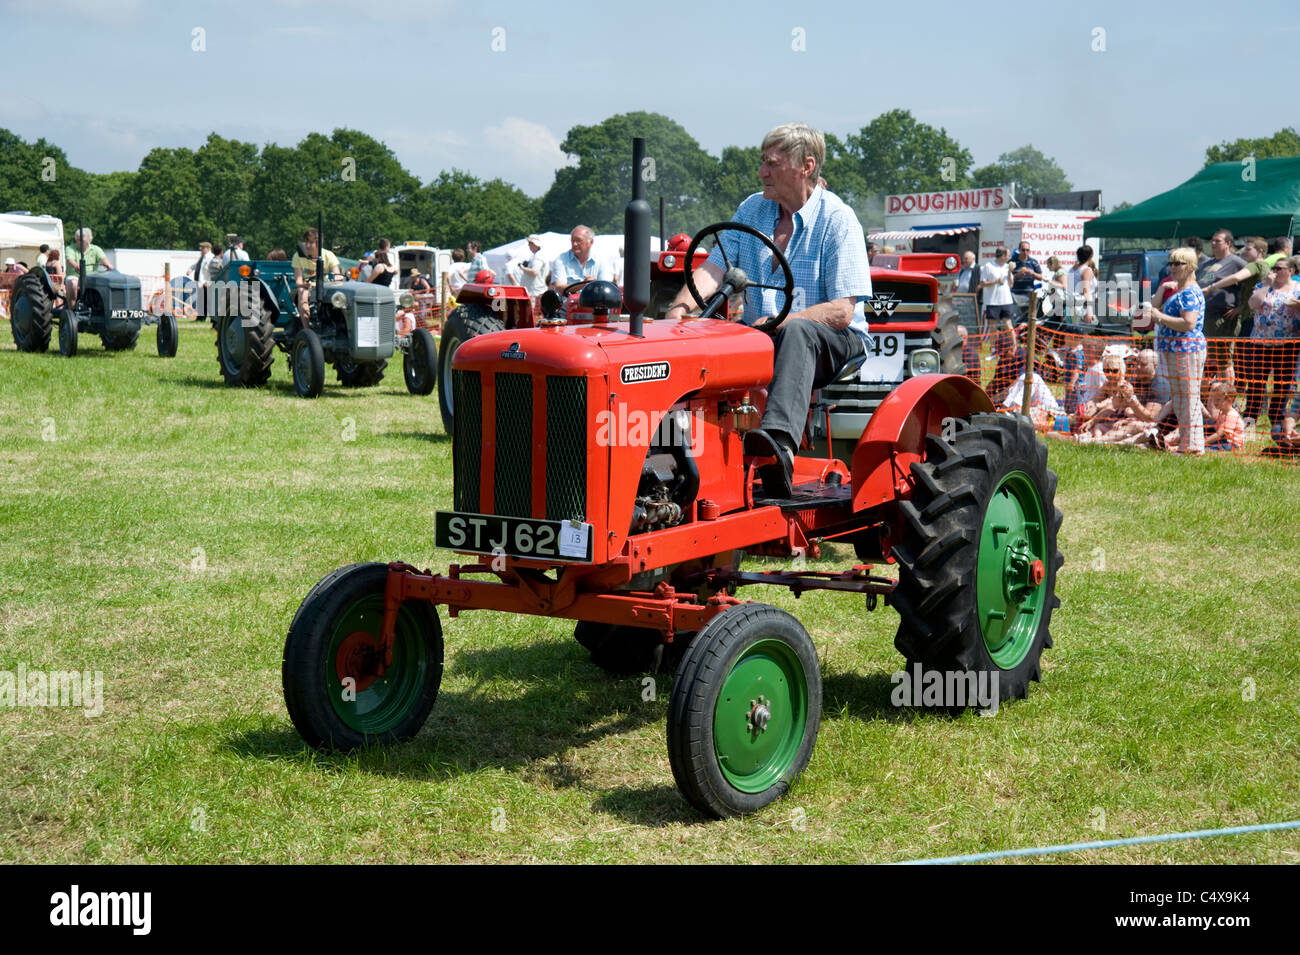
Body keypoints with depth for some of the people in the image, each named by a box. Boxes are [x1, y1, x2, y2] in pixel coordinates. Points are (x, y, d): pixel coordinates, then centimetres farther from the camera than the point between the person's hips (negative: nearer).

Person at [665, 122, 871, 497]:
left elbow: (841, 311, -14)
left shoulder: (837, 219, -7)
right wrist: (681, 306, -19)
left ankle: (780, 441, -61)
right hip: (763, 340, 5)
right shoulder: (752, 210, 11)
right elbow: (714, 268, 2)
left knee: (796, 332, -40)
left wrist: (780, 322, -28)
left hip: (832, 344, -5)